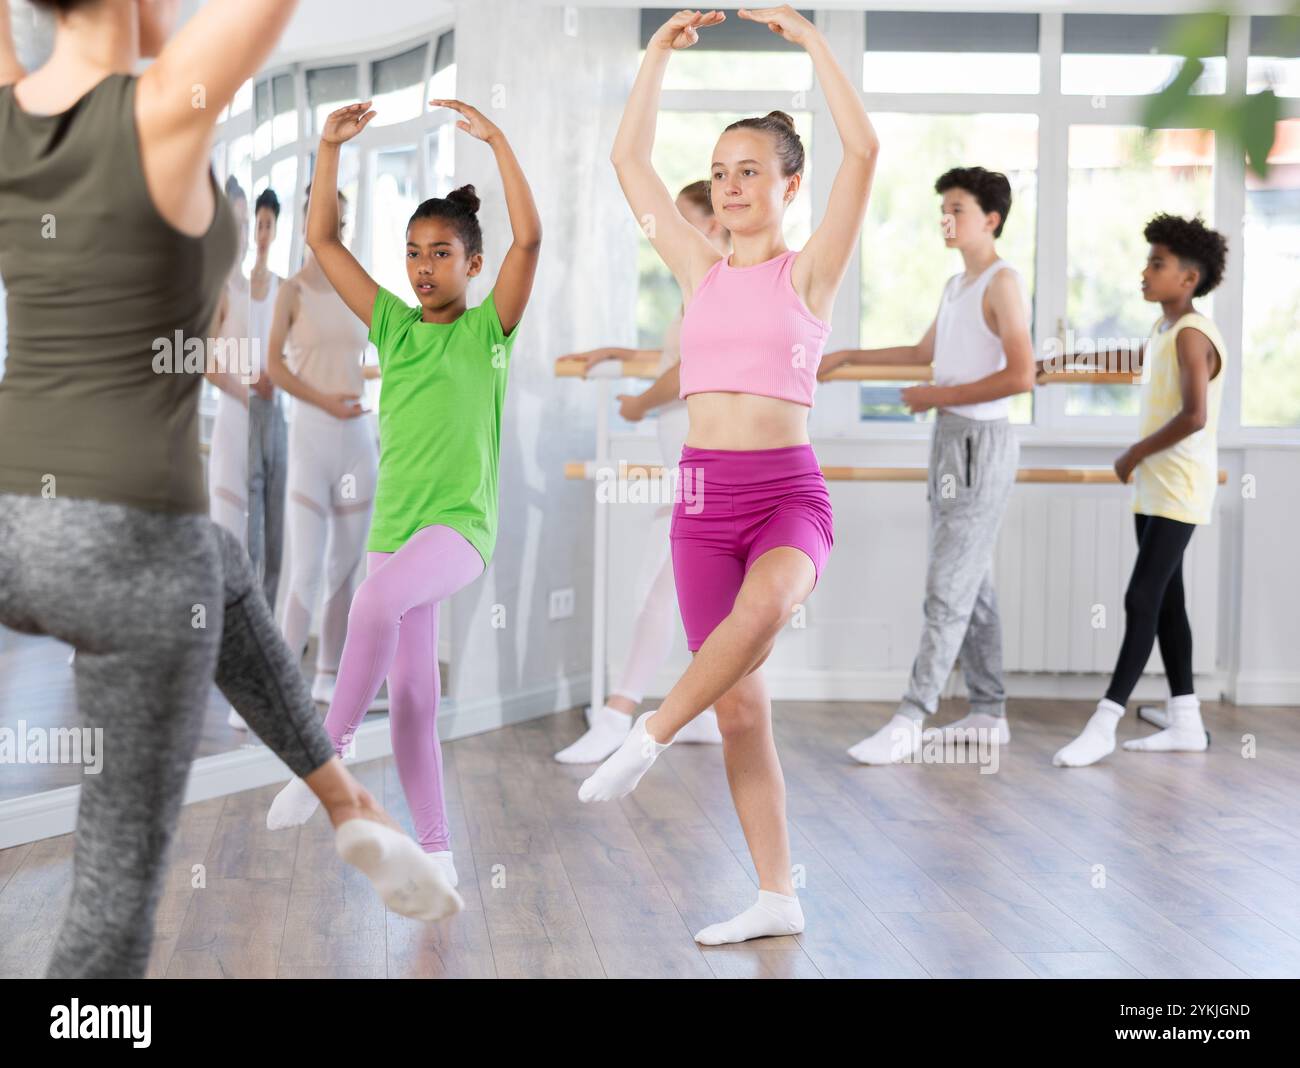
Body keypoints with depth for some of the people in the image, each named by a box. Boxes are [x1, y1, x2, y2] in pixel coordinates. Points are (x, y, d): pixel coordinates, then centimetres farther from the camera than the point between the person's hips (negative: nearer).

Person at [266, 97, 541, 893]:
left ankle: (330, 749, -21)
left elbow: (529, 238, -15)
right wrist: (331, 146, 3)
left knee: (377, 602, -35)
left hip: (461, 526, -5)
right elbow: (323, 239, 11)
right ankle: (437, 850, 14)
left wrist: (497, 141, -17)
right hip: (394, 526, 5)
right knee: (412, 695, 5)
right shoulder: (393, 326, 11)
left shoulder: (489, 329, 0)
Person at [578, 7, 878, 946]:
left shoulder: (808, 271, 2)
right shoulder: (700, 269, 12)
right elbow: (629, 160, 14)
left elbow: (864, 150, -10)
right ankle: (777, 897, 12)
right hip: (704, 493, 4)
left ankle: (651, 734, -23)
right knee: (739, 701, 3)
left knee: (766, 601, -39)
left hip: (788, 490, -4)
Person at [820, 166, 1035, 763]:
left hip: (981, 444, -9)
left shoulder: (1002, 282, -10)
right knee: (970, 586, 11)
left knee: (949, 589, -11)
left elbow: (1021, 375, -20)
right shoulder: (955, 286, 17)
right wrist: (847, 357, 29)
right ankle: (988, 714, 17)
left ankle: (908, 723, -12)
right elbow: (926, 352, 32)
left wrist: (939, 396, -16)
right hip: (949, 441, 9)